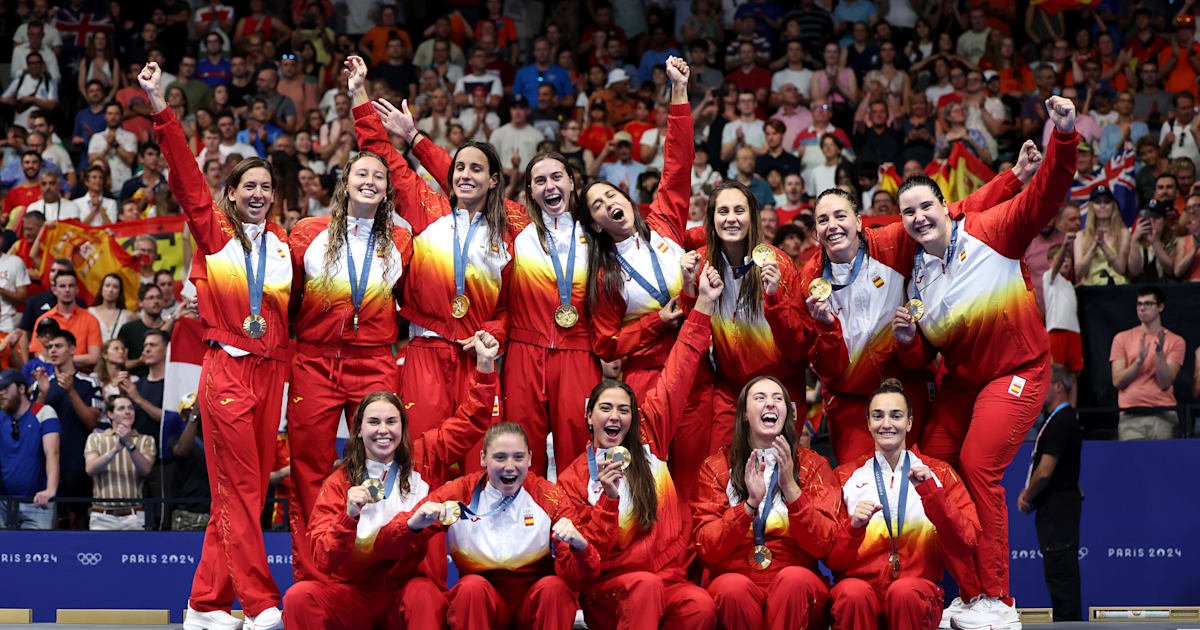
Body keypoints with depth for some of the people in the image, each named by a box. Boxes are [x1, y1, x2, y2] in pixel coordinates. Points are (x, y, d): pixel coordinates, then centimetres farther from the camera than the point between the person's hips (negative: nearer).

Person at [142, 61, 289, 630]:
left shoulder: (281, 242, 13)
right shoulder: (213, 231, 2)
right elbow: (185, 174, -7)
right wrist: (160, 109, -15)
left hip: (271, 370, 5)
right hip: (227, 369, -4)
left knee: (248, 489, 5)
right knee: (239, 488, -6)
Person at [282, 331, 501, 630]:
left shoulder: (423, 459, 6)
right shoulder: (338, 484, 1)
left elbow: (471, 420, 11)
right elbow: (323, 561, -8)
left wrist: (485, 366, 0)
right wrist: (349, 516, -23)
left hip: (409, 586, 0)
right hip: (353, 592, 0)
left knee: (424, 595, -35)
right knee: (300, 596, -29)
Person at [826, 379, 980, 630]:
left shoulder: (939, 474, 13)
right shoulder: (846, 476, 13)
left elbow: (965, 546, 2)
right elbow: (832, 559, 7)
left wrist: (931, 494, -9)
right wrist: (854, 526, -13)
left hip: (918, 584, 0)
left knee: (904, 591, -35)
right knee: (853, 593, -35)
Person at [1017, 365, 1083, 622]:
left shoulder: (1061, 422, -16)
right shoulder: (1060, 419, 17)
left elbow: (1045, 472, -21)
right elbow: (1044, 468, 25)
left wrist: (1027, 498, -5)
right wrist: (1028, 492, 10)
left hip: (1058, 506, -11)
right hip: (1056, 507, 11)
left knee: (1060, 572, -10)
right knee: (1060, 572, 12)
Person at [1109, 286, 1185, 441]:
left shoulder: (1175, 341, 8)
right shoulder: (1122, 338, 11)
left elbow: (1165, 383, -2)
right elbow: (1117, 381, 1)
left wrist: (1159, 354, -14)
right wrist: (1139, 360, -12)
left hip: (1162, 416, 0)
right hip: (1130, 417, 0)